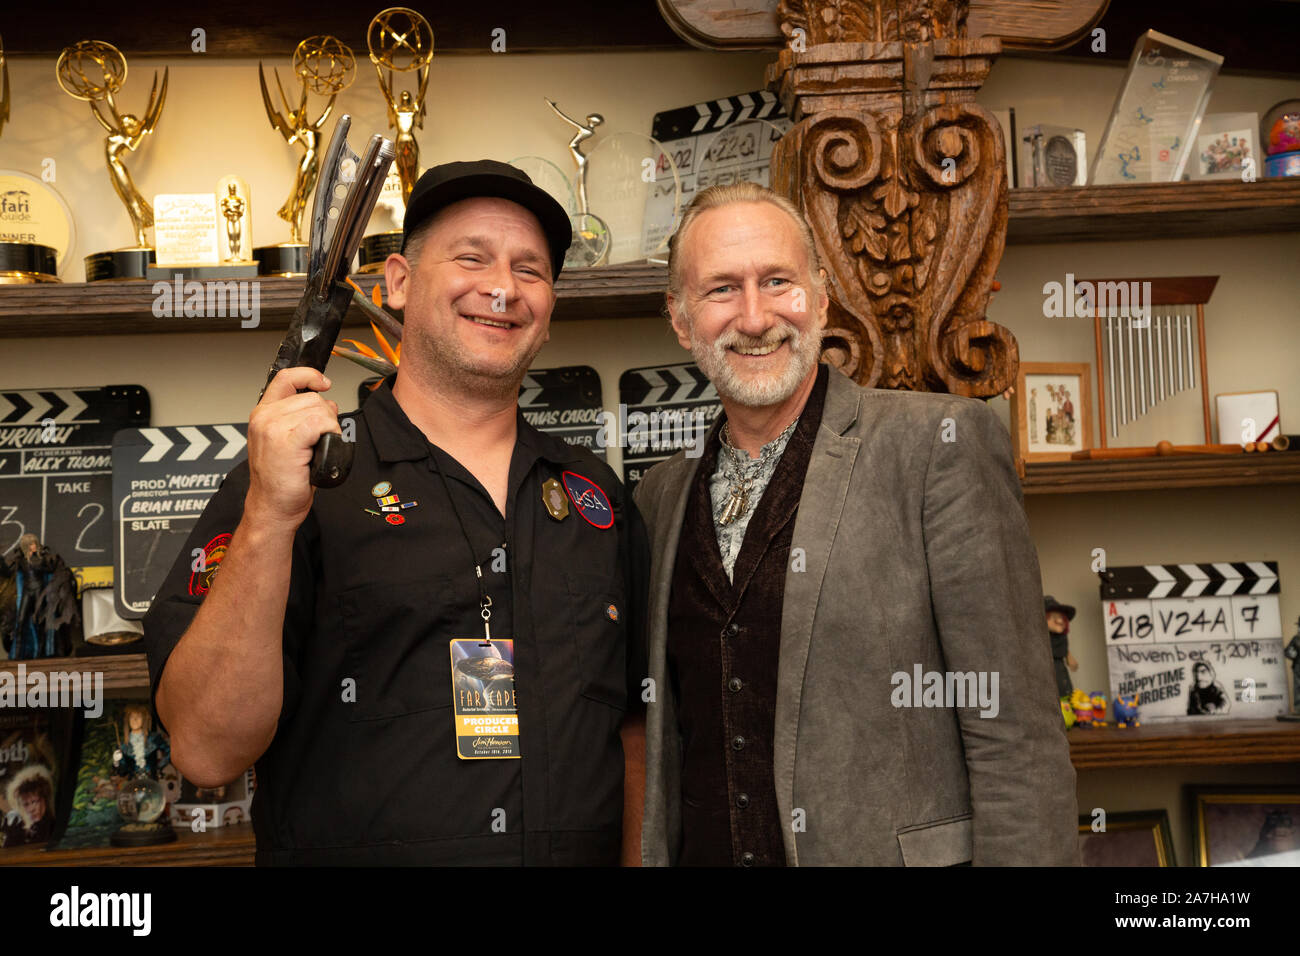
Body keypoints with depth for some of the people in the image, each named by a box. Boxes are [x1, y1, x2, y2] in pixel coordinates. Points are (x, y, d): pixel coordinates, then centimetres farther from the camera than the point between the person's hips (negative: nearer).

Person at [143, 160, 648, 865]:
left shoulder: (597, 494, 5)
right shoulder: (303, 477, -7)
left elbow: (635, 727, 10)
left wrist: (643, 855, -2)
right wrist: (269, 517, -26)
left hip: (584, 854, 3)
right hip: (352, 850, -2)